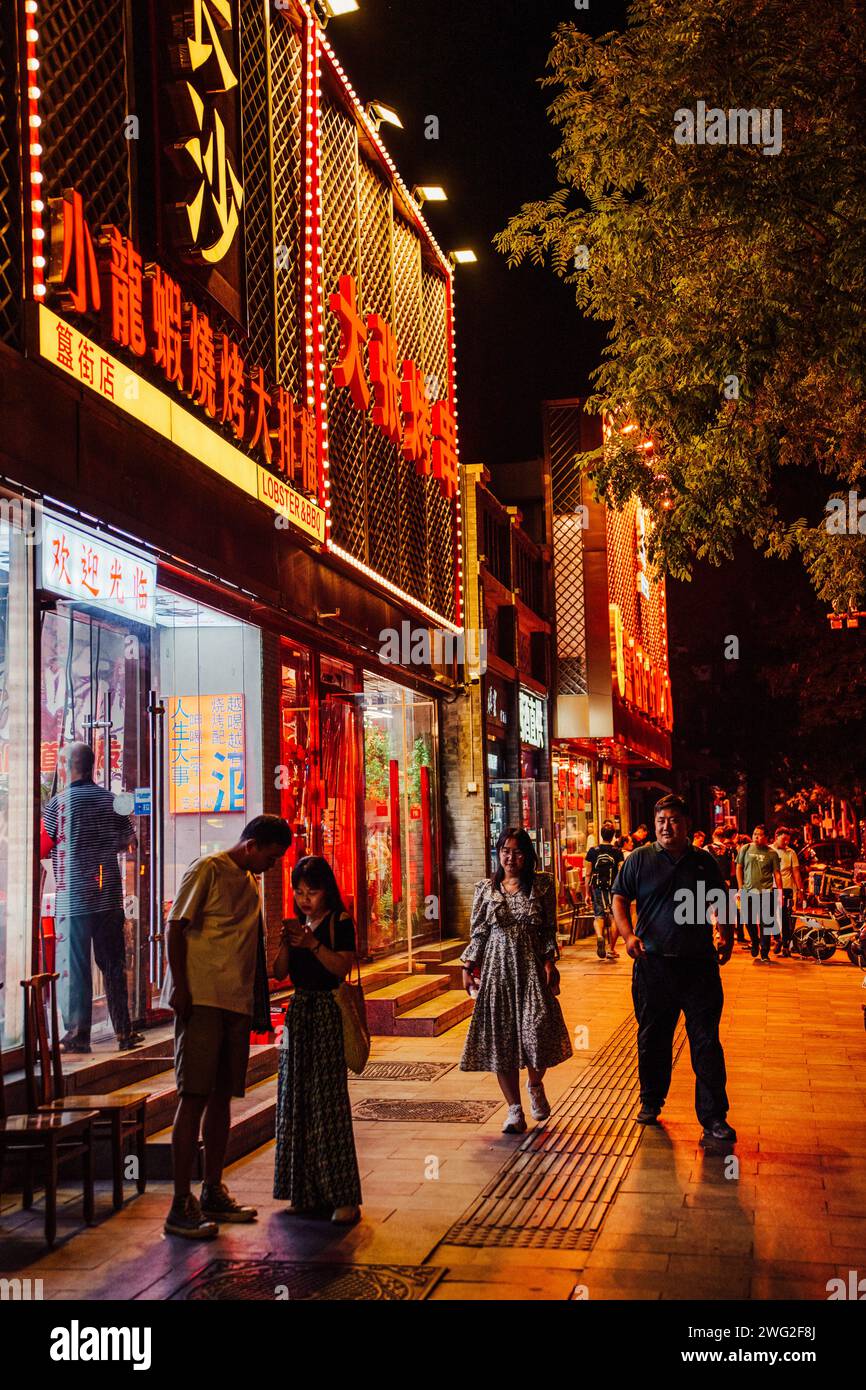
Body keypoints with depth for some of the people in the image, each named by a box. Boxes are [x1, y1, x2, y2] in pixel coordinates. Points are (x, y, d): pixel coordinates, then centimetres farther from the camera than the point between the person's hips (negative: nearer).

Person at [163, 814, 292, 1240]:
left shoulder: (251, 882, 19)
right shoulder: (207, 870, -6)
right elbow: (175, 928, -10)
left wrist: (257, 999, 17)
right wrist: (179, 987, -17)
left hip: (237, 1002, 8)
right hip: (201, 999, -8)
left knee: (222, 1095, 11)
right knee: (195, 1096, -9)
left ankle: (213, 1193, 21)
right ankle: (180, 1207, -6)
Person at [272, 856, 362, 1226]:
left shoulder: (340, 922, -4)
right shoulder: (297, 924, 13)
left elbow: (342, 967, -14)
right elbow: (279, 973, 8)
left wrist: (313, 943, -23)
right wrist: (286, 943, -8)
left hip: (328, 1014, -6)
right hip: (299, 1010, 6)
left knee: (328, 1101, -9)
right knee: (297, 1101, 7)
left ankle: (343, 1196, -6)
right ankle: (306, 1192, 15)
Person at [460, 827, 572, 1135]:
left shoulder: (541, 885, 3)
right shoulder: (485, 888, 7)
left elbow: (549, 928, 3)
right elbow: (478, 932, 9)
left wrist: (548, 962, -7)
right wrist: (468, 967, 2)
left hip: (531, 964, -1)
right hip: (496, 966, 2)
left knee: (537, 1029, -12)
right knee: (501, 1037, 0)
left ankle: (535, 1086, 20)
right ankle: (514, 1109, 9)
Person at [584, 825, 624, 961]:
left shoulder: (592, 851, 2)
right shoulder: (618, 852, 0)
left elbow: (587, 874, 3)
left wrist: (588, 893, 8)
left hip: (597, 888, 0)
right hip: (613, 888, 0)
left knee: (599, 916, 5)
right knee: (613, 919, 7)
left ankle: (599, 936, -25)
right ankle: (611, 949, 9)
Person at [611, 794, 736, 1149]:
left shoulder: (705, 862, 9)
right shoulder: (639, 860, 4)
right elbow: (620, 899, 3)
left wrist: (726, 936, 1)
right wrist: (628, 934, -13)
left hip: (699, 964, 0)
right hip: (652, 964, 0)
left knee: (706, 1042, -4)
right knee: (652, 1039, 11)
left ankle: (714, 1120, -2)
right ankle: (651, 1102, 30)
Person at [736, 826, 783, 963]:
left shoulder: (771, 853, 1)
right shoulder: (745, 849, 5)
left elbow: (777, 873, 3)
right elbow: (739, 868, 12)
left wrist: (780, 893, -1)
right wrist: (740, 888, 6)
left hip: (766, 893, -2)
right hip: (748, 891, 2)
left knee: (766, 924, -1)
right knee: (749, 921, 8)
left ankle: (764, 954, 6)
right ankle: (754, 941, 37)